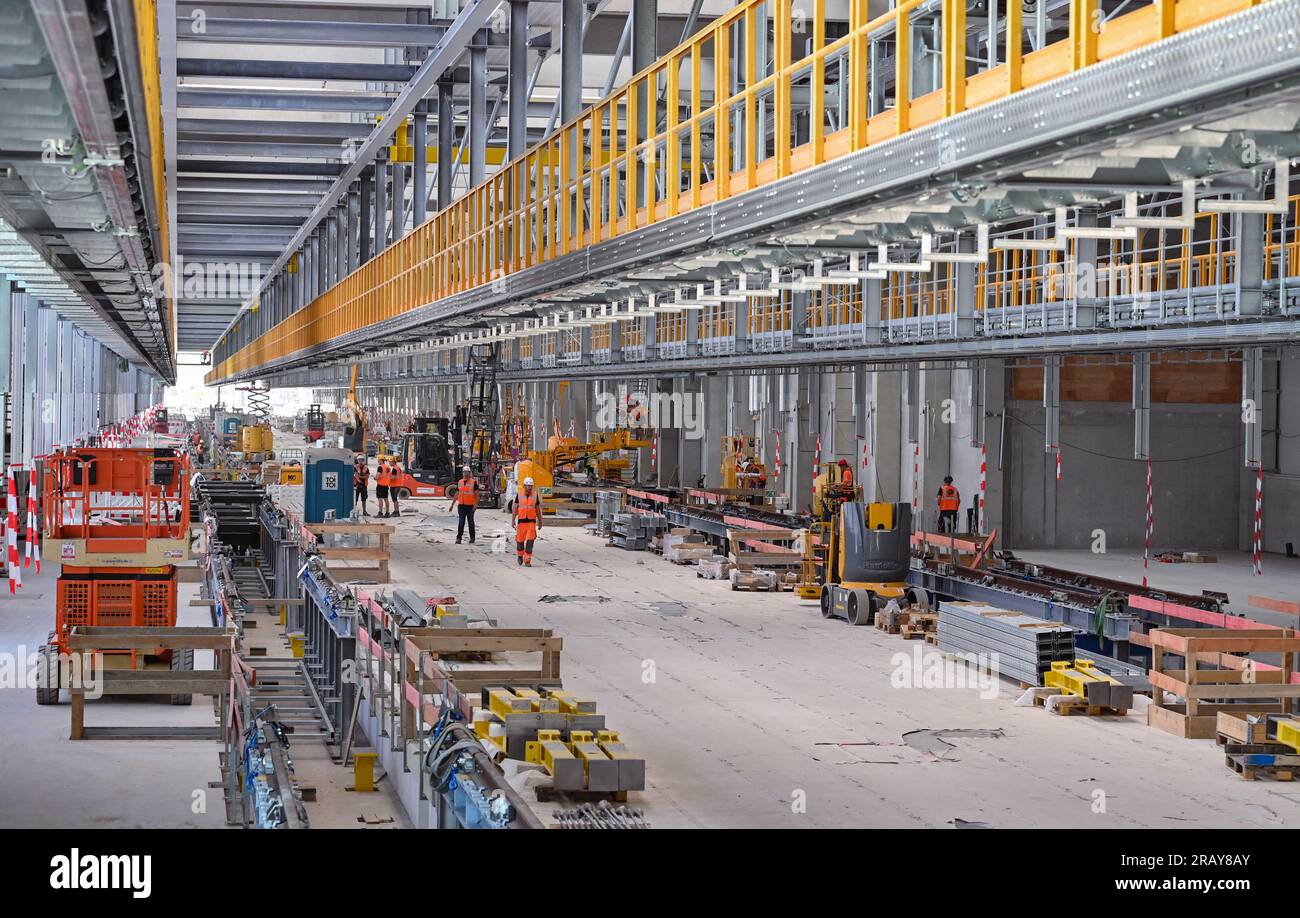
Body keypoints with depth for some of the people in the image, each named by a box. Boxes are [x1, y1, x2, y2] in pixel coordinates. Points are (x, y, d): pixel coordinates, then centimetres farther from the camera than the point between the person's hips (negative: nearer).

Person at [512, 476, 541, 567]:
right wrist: (513, 520, -8)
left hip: (532, 522, 0)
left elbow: (538, 509, 9)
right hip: (521, 521, 0)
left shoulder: (535, 495, 3)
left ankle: (527, 561, -9)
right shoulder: (519, 495, 2)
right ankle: (520, 555, 34)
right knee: (520, 540, 8)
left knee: (530, 541, -11)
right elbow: (515, 508, 1)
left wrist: (540, 522, 11)